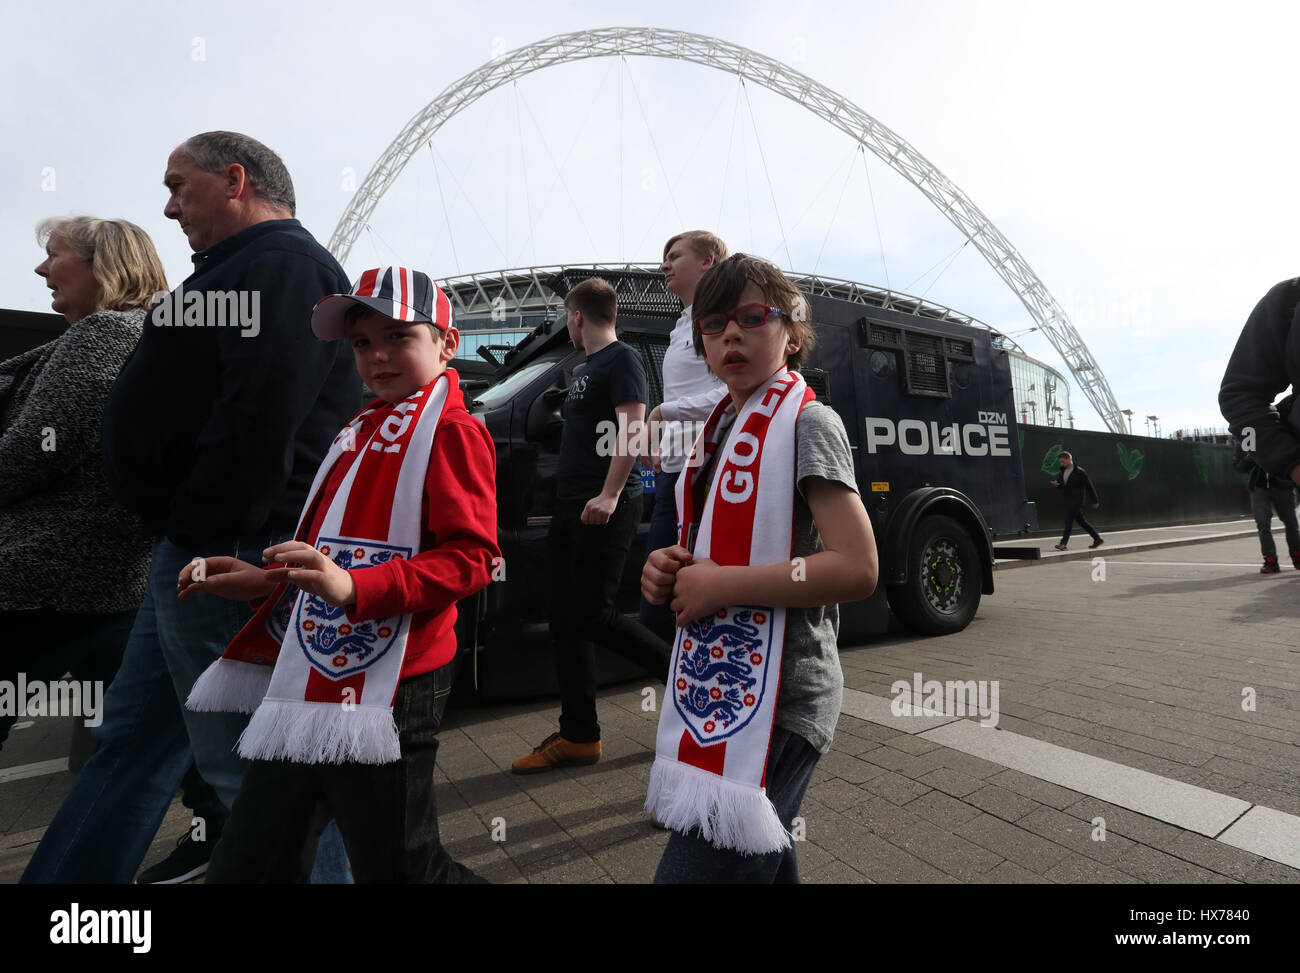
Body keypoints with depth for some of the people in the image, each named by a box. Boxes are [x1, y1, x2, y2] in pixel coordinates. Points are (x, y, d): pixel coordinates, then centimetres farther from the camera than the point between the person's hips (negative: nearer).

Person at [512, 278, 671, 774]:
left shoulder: (622, 360, -5)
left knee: (592, 615, -8)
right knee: (566, 622, 6)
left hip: (604, 508, -9)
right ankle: (578, 736, 14)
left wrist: (609, 495, -26)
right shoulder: (583, 369, 23)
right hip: (570, 505, 9)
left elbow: (632, 428, -16)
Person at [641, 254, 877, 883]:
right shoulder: (720, 429, 13)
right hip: (714, 691, 8)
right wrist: (669, 571, 1)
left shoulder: (807, 422, -10)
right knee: (762, 860, 23)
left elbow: (857, 569, -21)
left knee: (696, 869, -7)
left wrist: (721, 583, -19)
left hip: (777, 702, -8)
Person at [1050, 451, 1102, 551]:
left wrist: (1095, 501, -5)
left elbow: (1089, 486, -8)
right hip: (1069, 499, 8)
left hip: (1077, 500, -8)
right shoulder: (1063, 471, 9)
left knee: (1069, 520, -11)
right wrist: (1056, 484, -8)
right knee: (1081, 521, 13)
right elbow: (1062, 485, 17)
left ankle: (1063, 543, -11)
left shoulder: (1080, 472, -12)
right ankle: (1098, 539, 25)